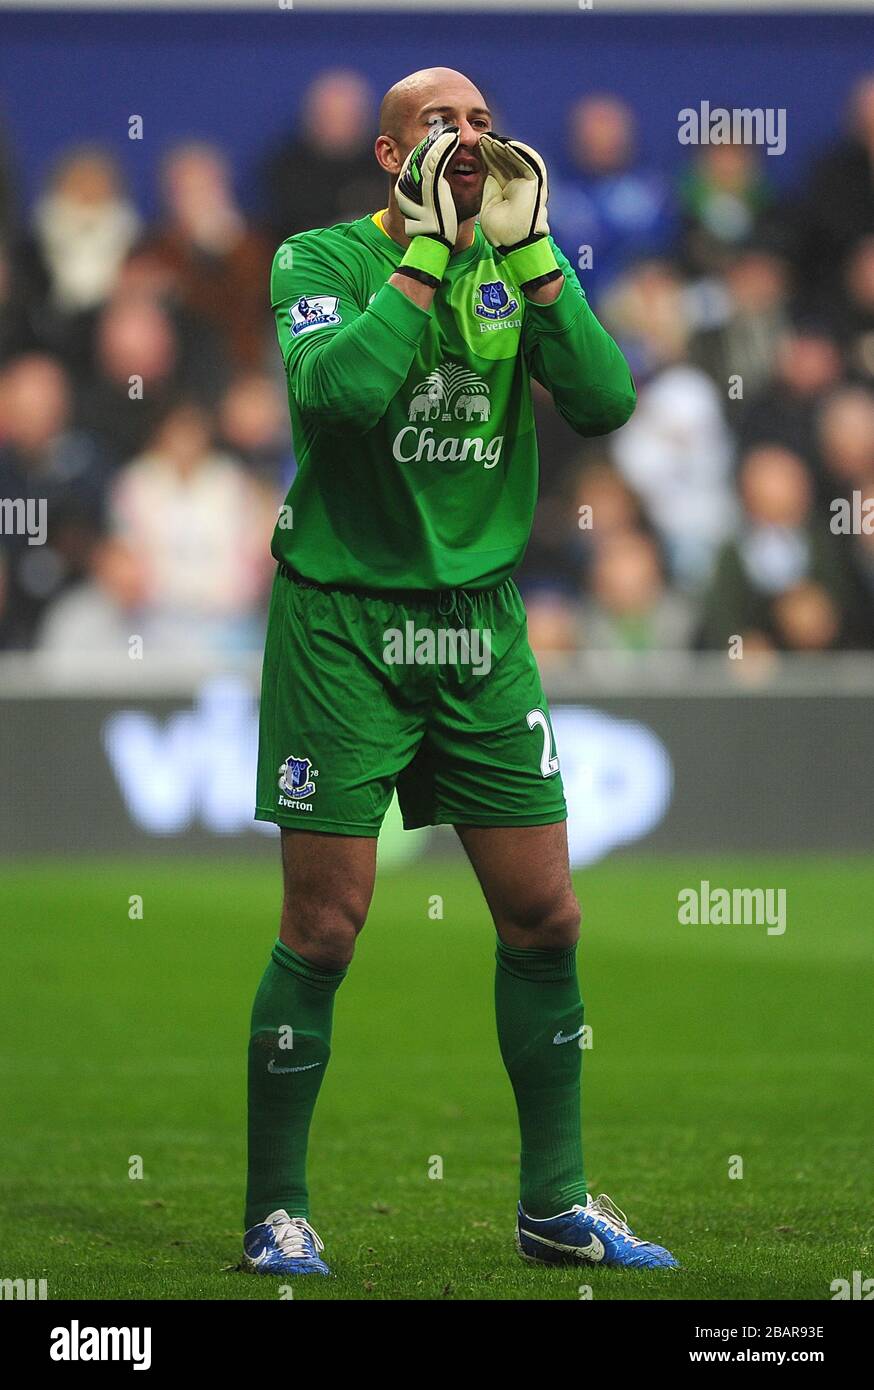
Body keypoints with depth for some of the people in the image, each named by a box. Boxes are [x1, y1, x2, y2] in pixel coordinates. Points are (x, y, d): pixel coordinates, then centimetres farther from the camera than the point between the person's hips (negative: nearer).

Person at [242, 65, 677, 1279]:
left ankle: (556, 1205, 17)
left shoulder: (518, 269, 7)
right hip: (342, 620, -4)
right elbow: (341, 386, -24)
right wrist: (428, 247, -19)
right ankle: (276, 1213, 7)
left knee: (545, 918, 5)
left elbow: (606, 402, -7)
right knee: (325, 927, -5)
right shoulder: (321, 259, -4)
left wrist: (530, 249, -12)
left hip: (481, 623, 4)